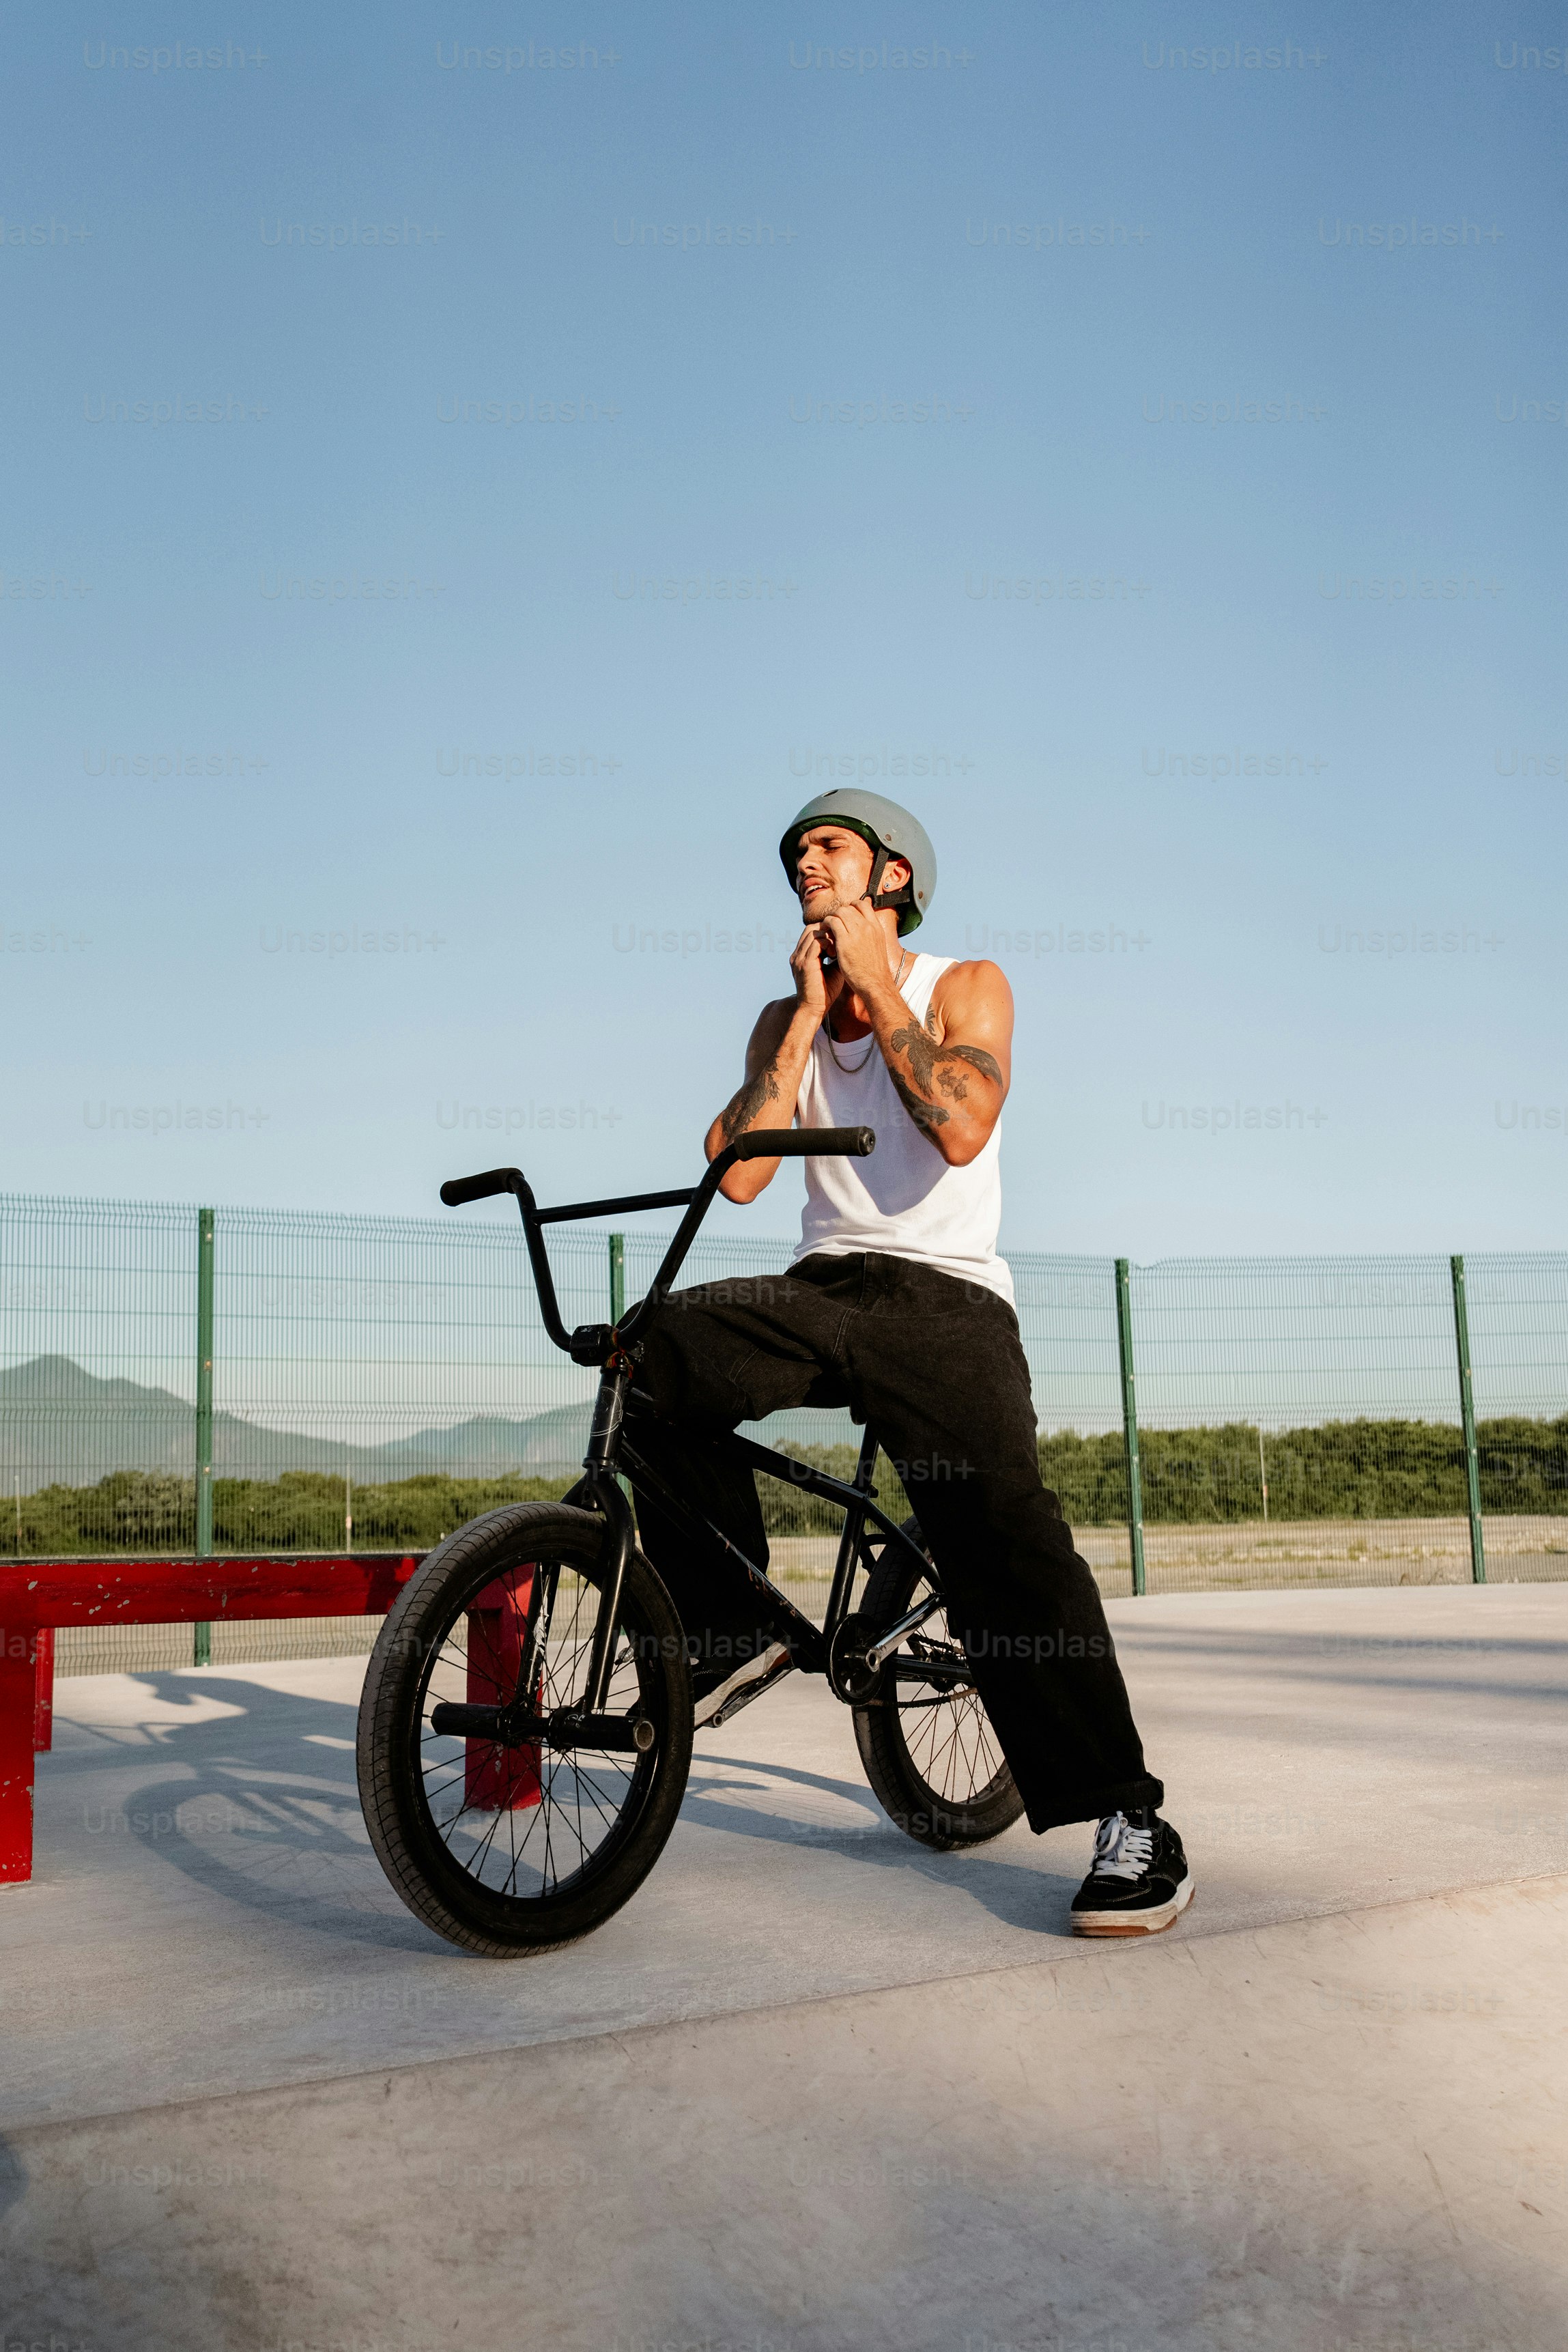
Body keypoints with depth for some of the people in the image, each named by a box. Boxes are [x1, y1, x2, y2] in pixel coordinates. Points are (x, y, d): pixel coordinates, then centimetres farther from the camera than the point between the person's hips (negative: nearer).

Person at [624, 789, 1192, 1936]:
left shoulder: (965, 985, 5)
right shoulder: (787, 1018, 16)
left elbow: (962, 1126, -17)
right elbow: (736, 1171, 0)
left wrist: (874, 985, -8)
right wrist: (811, 1013, -2)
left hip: (946, 1295, -4)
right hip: (826, 1285, 4)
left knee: (1003, 1528, -25)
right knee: (666, 1349, -25)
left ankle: (1129, 1817, -14)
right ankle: (734, 1633, -9)